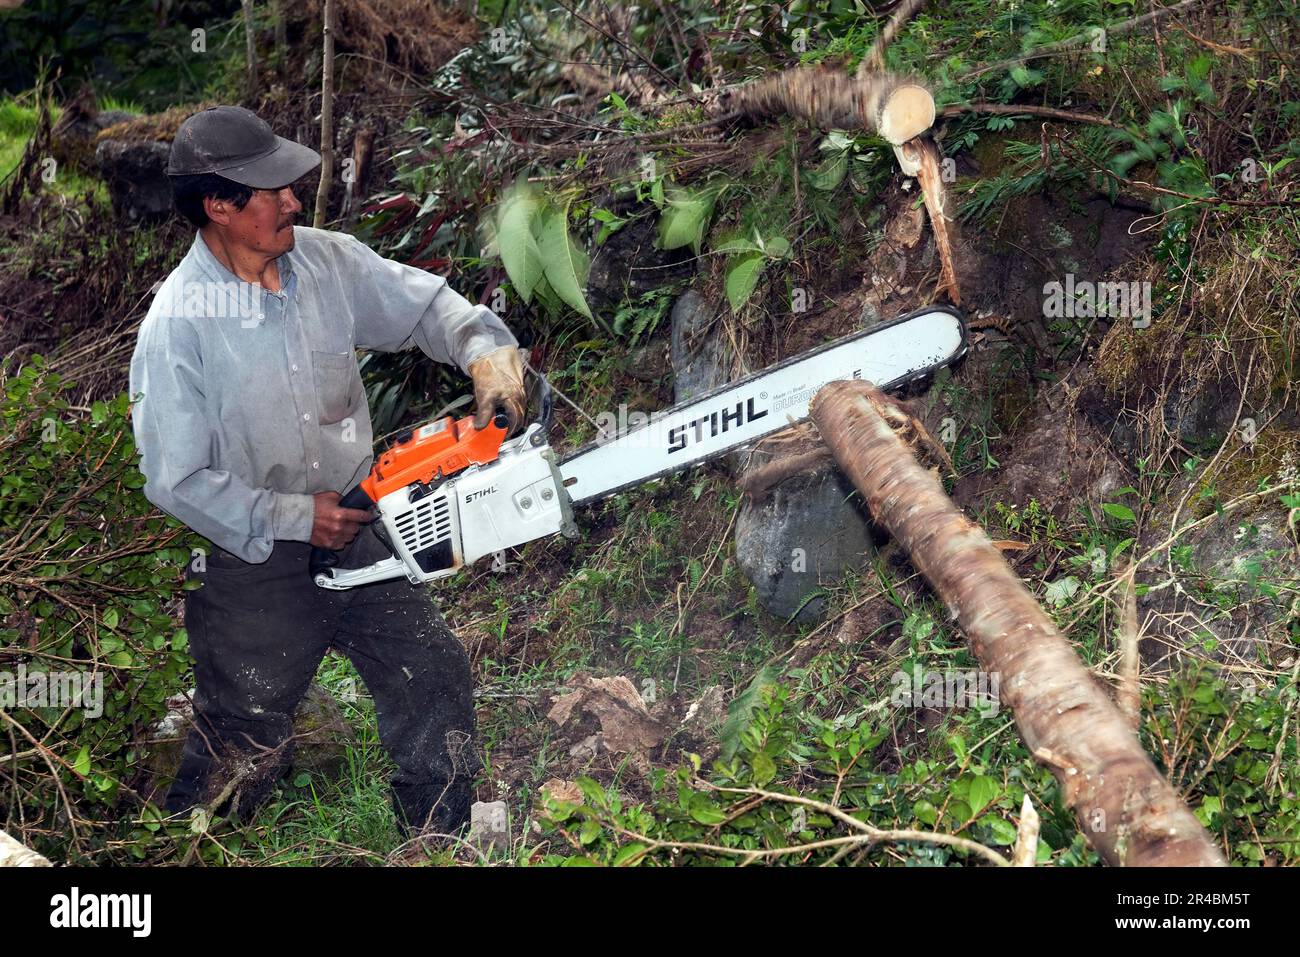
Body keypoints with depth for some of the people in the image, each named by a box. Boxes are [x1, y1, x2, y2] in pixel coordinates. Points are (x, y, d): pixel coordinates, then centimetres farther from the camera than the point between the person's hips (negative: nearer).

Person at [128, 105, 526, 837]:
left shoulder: (327, 261, -7)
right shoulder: (178, 325, -22)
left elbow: (424, 302, 5)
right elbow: (174, 481, -20)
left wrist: (487, 351, -16)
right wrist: (294, 518, -20)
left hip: (357, 534, 5)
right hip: (251, 566, -5)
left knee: (436, 679, 9)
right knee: (243, 748, 10)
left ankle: (441, 846, 30)